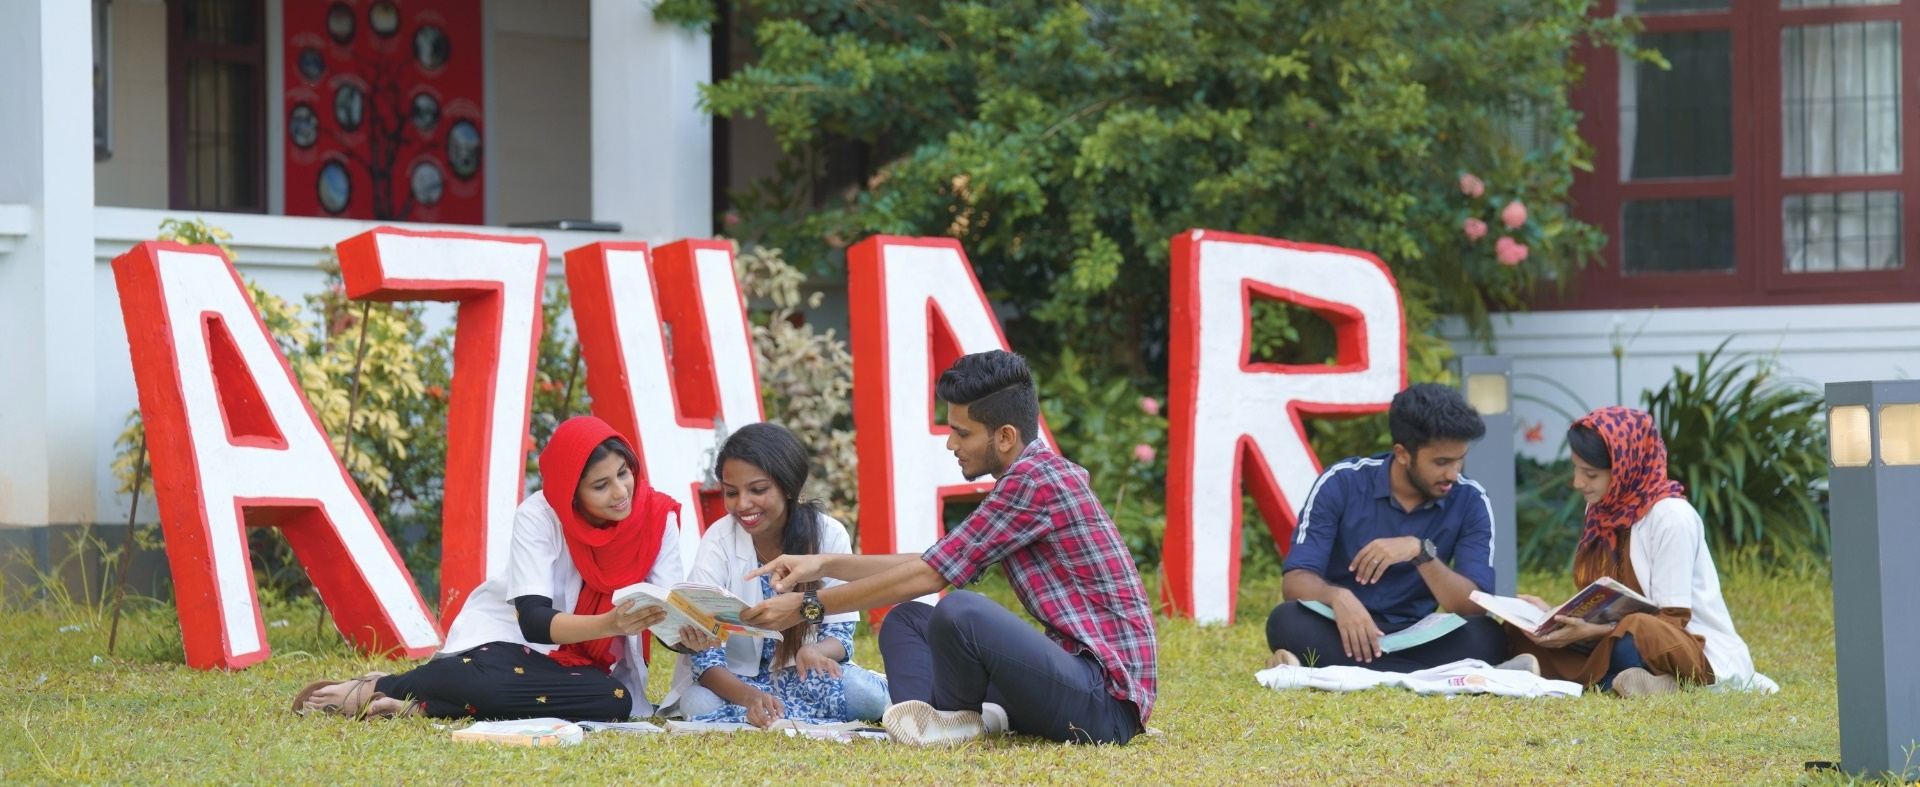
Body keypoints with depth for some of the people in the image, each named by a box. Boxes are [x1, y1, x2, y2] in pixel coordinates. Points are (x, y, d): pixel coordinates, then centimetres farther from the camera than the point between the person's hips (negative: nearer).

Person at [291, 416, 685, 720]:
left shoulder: (657, 516, -12)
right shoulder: (539, 515, -19)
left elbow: (669, 612, -16)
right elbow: (534, 619, -27)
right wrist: (610, 624, -45)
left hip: (583, 663, 4)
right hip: (512, 634, -4)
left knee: (615, 701, -34)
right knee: (484, 680, -41)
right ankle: (378, 688, -10)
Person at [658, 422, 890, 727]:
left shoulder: (829, 535, -11)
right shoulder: (718, 541, -15)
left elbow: (840, 634, -8)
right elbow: (703, 653, -21)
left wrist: (814, 652, -35)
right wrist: (750, 696, -43)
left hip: (802, 674, 1)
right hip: (734, 678, -1)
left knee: (872, 695, -30)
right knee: (700, 703, -36)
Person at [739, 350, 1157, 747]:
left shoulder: (1036, 480, -15)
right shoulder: (1029, 477, 16)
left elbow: (928, 576, -14)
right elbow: (934, 567, 23)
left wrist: (808, 607, -6)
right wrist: (825, 564, 16)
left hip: (1107, 698, -11)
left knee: (959, 612, -34)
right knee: (905, 620, 16)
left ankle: (959, 718, -5)